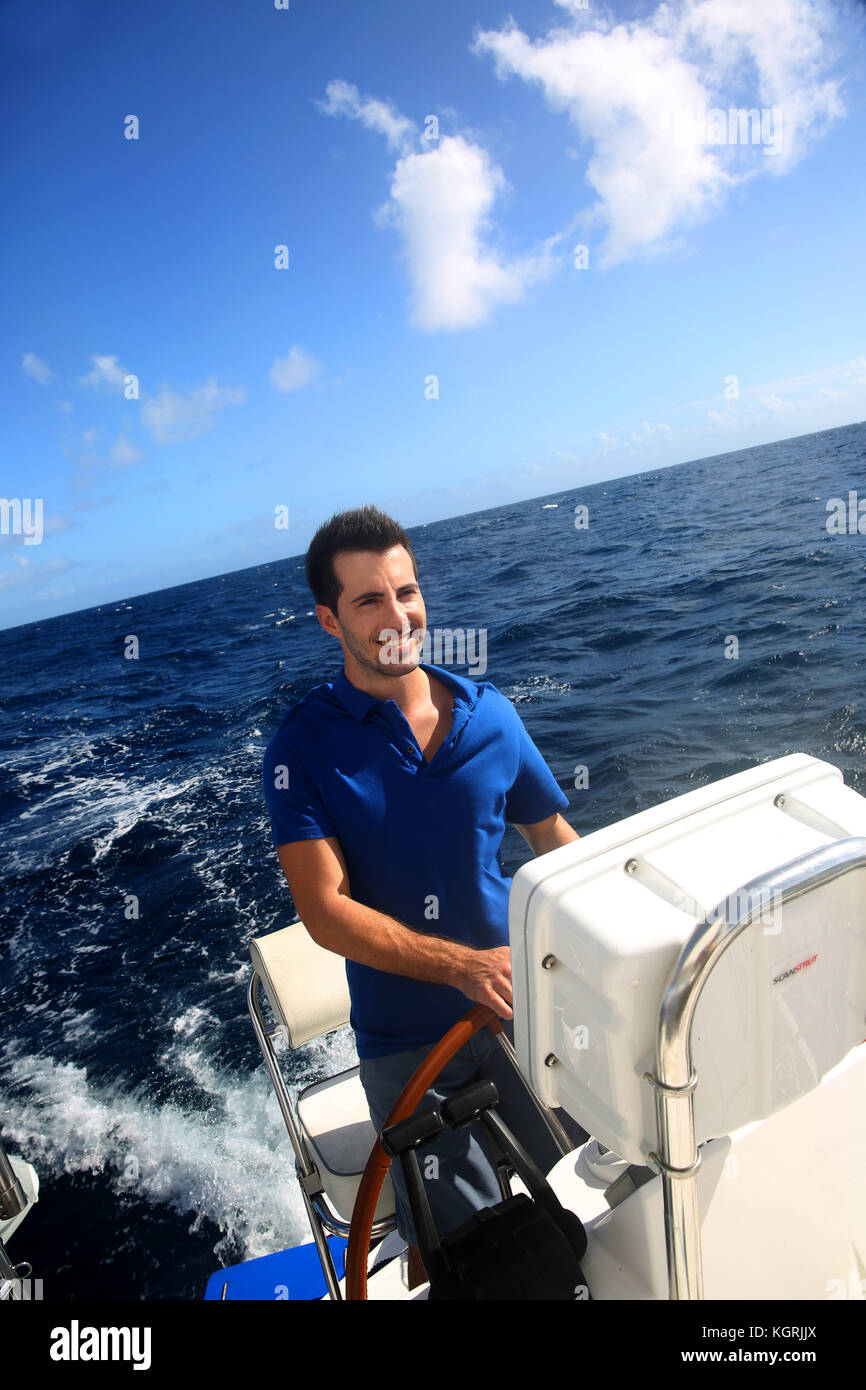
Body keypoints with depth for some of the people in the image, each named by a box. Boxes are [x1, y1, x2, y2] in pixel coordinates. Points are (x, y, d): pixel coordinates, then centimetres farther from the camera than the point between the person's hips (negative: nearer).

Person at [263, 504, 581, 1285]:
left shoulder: (488, 713, -5)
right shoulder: (305, 746, -13)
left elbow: (554, 838, 5)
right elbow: (326, 911, -18)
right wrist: (464, 966, -28)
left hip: (524, 1004, 3)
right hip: (407, 1037, -3)